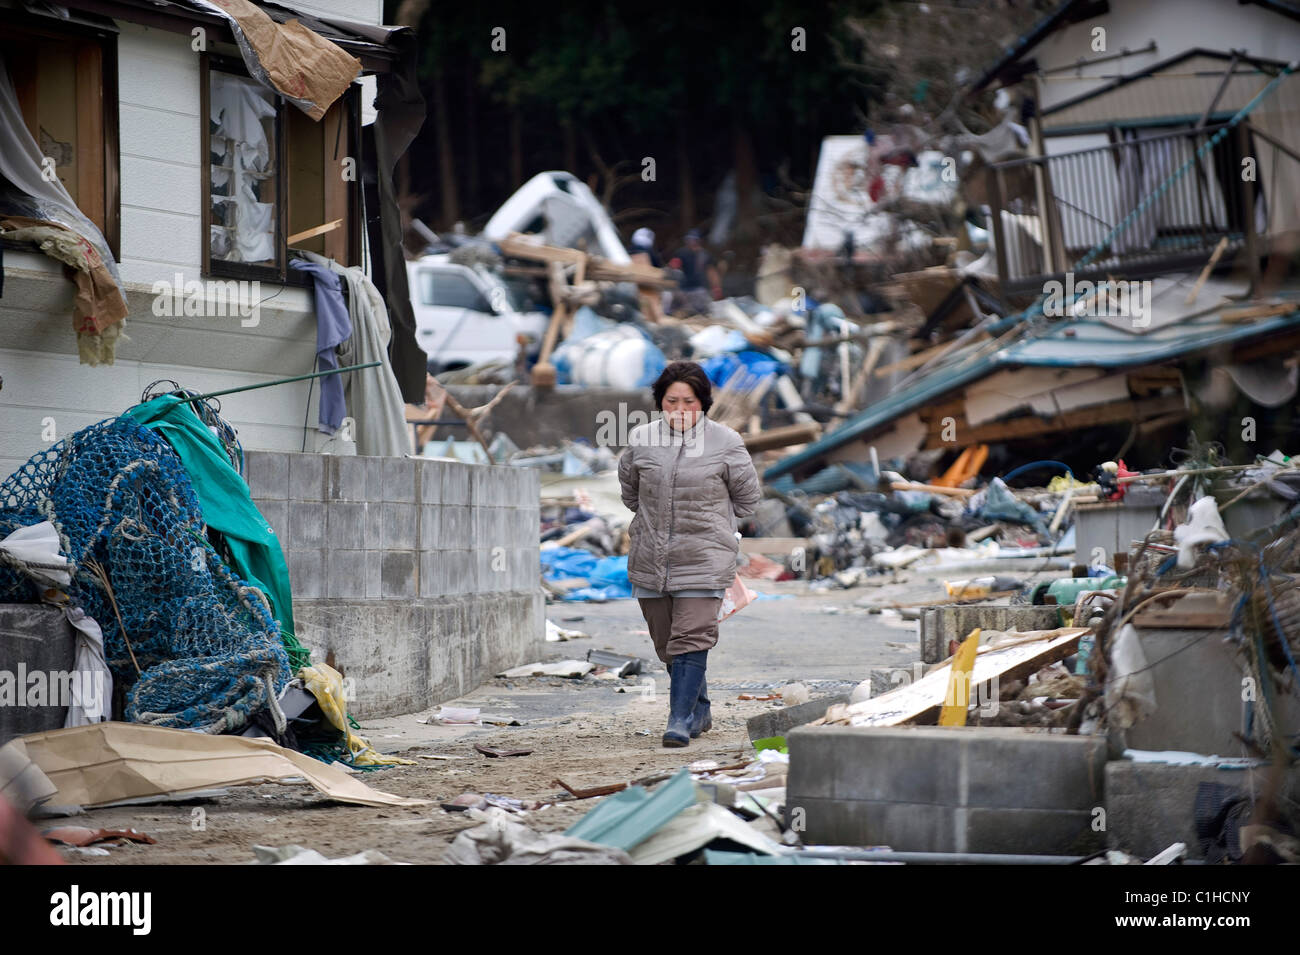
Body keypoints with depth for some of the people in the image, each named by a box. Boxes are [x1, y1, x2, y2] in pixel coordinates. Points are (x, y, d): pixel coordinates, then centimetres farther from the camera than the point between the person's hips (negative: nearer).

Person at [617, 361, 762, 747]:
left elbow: (748, 498, 9)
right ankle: (700, 711, 27)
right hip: (649, 561, 4)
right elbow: (629, 487, 22)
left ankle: (681, 720, -13)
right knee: (666, 643, 11)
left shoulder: (725, 443, -3)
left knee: (691, 640, -13)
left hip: (703, 560, -4)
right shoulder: (641, 440, 3)